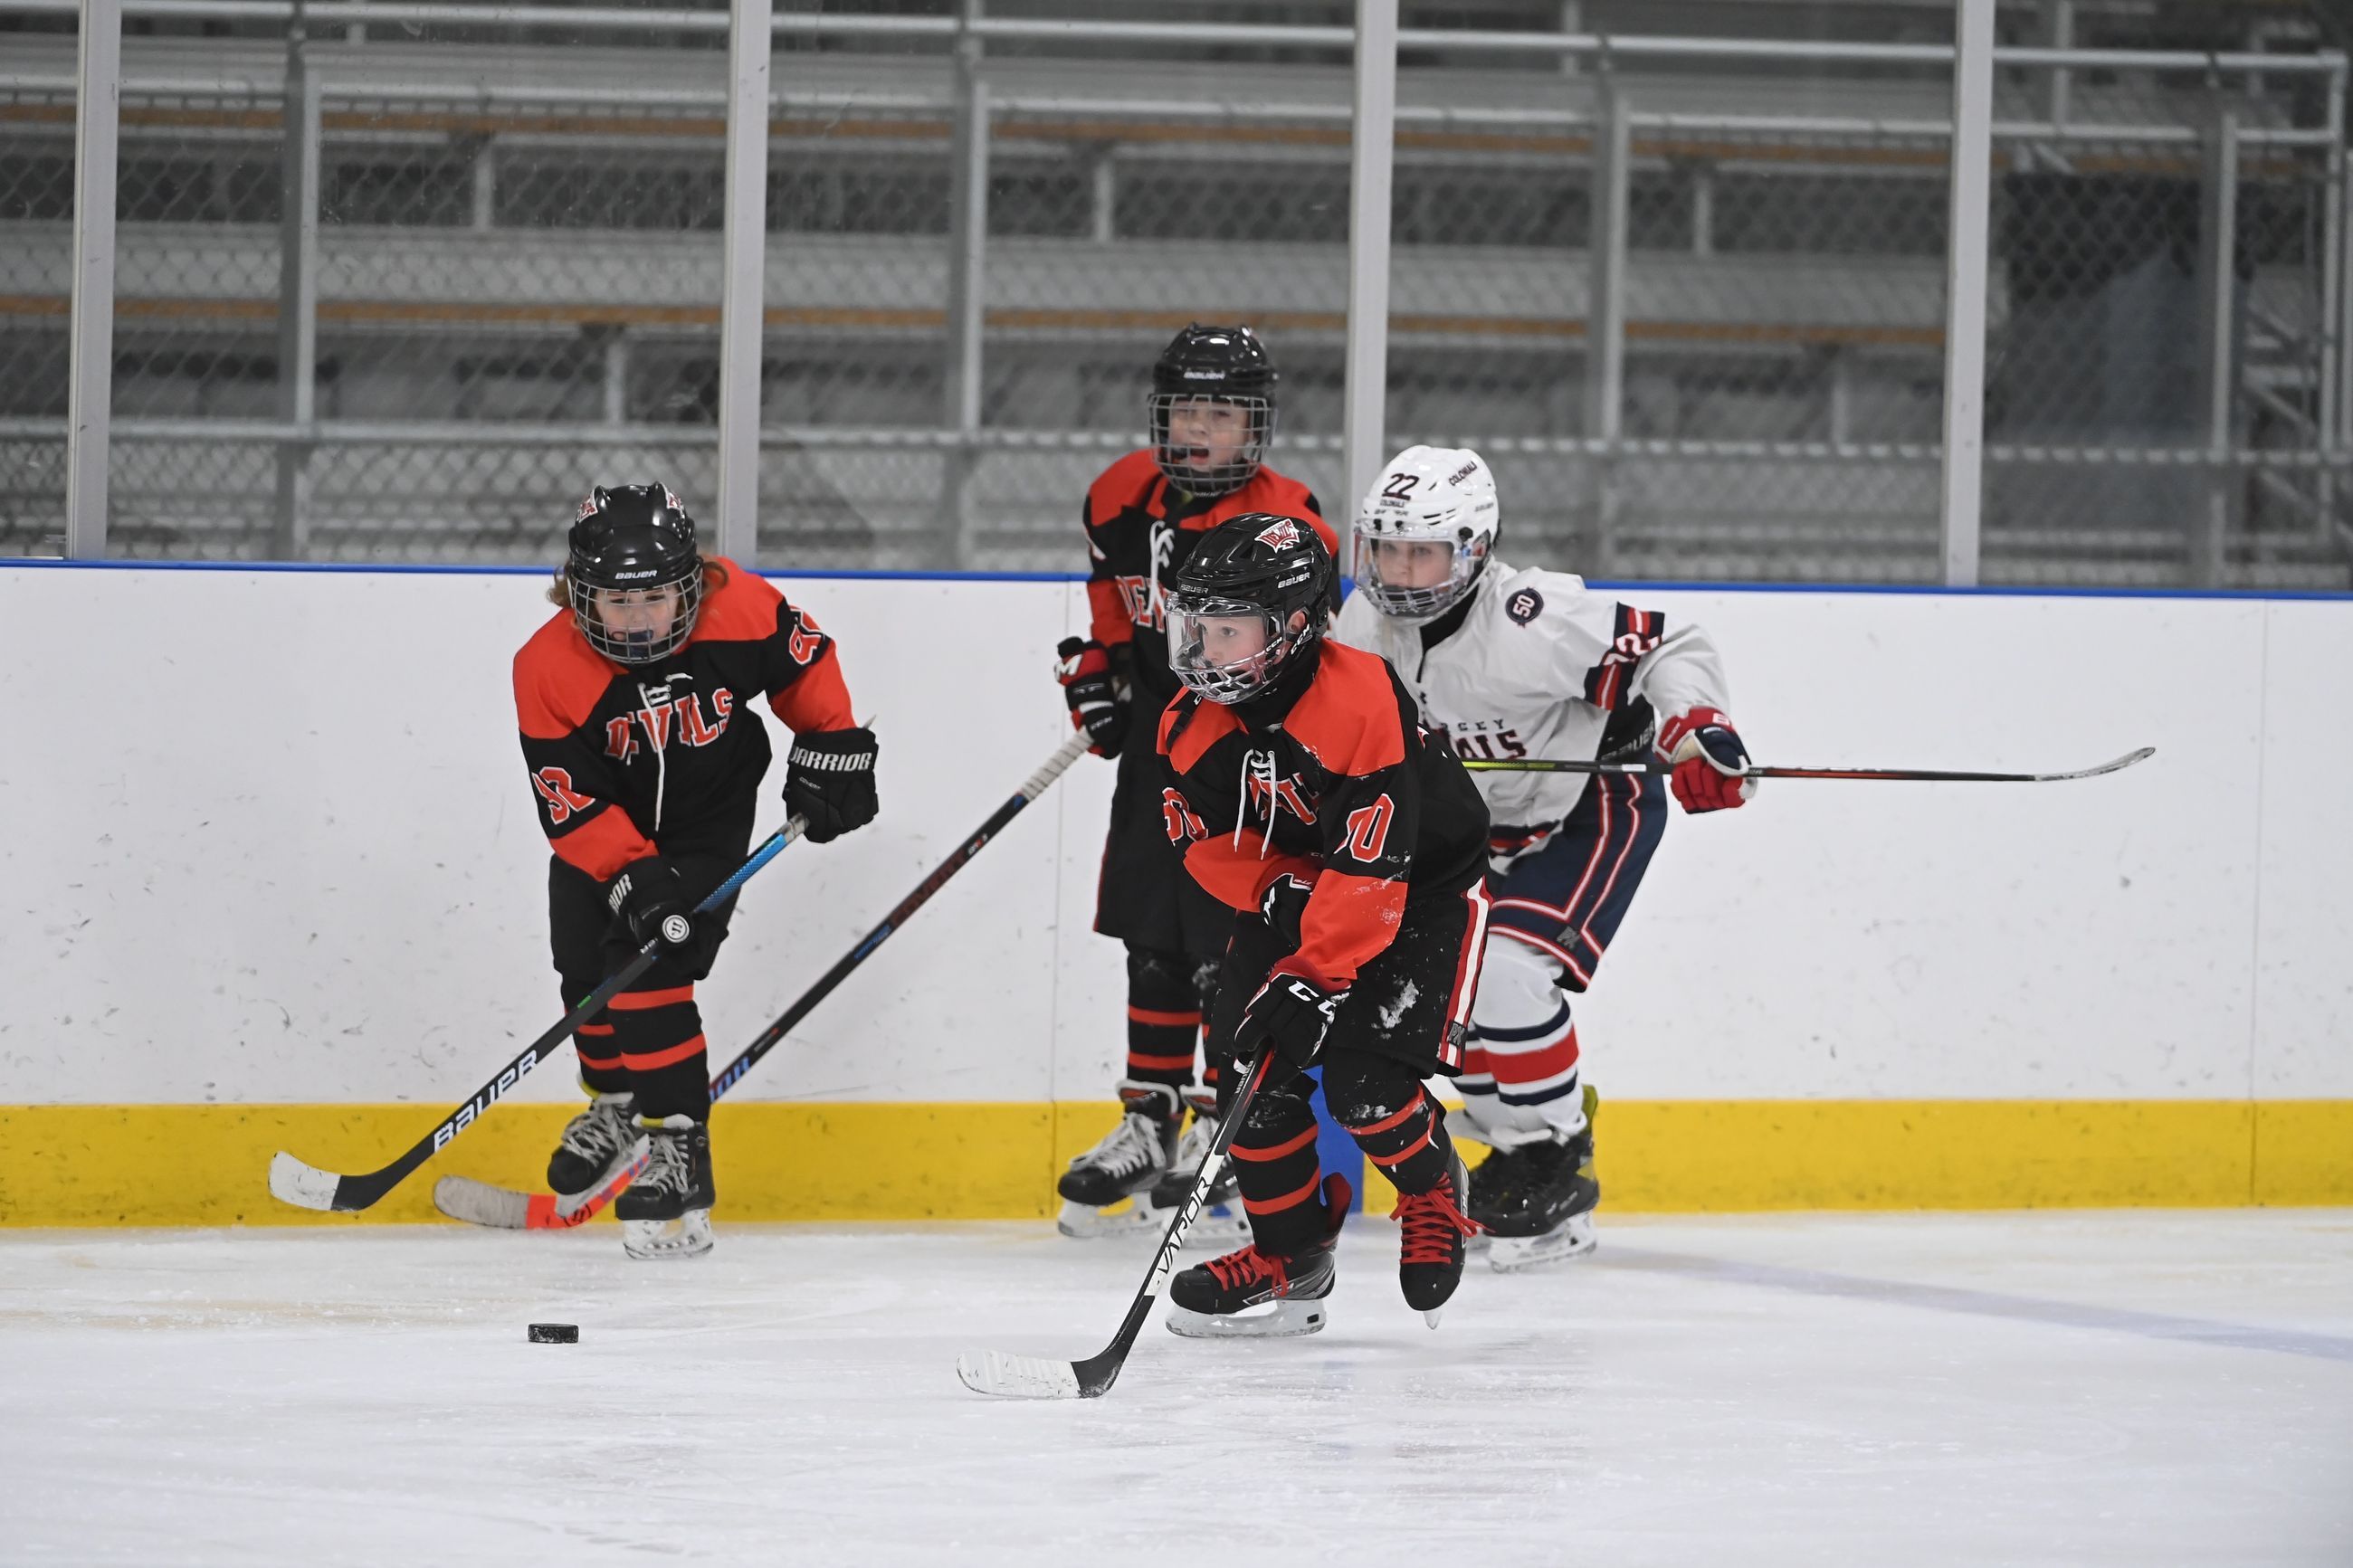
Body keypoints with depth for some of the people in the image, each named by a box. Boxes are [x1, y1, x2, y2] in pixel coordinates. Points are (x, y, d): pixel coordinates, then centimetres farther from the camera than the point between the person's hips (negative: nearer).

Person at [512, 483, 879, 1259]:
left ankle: (679, 1145, -10)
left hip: (707, 820, -2)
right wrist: (632, 876, -34)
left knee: (649, 968, -16)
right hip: (604, 824, 2)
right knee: (587, 967, 7)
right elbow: (570, 801, -25)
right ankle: (616, 1102, 36)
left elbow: (806, 661, -4)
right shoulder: (548, 669, -27)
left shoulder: (738, 610, -26)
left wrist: (831, 749, -2)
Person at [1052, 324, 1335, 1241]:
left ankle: (1224, 1132, 1)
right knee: (1153, 940, 12)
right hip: (1155, 734, 7)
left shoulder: (1284, 526, -20)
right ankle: (1150, 1122, 22)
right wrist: (1097, 667, 14)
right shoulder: (1124, 499, 1)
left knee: (1232, 945, -8)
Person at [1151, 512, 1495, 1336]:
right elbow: (1208, 840, -3)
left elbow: (1368, 868, -35)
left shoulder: (1362, 704, -33)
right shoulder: (1198, 719, -11)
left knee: (1364, 1081, -21)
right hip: (1289, 888, 7)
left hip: (1421, 888, -6)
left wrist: (1316, 978, -39)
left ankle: (1430, 1187, 11)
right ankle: (1290, 1253, 8)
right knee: (1252, 1066, -8)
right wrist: (1275, 895, -22)